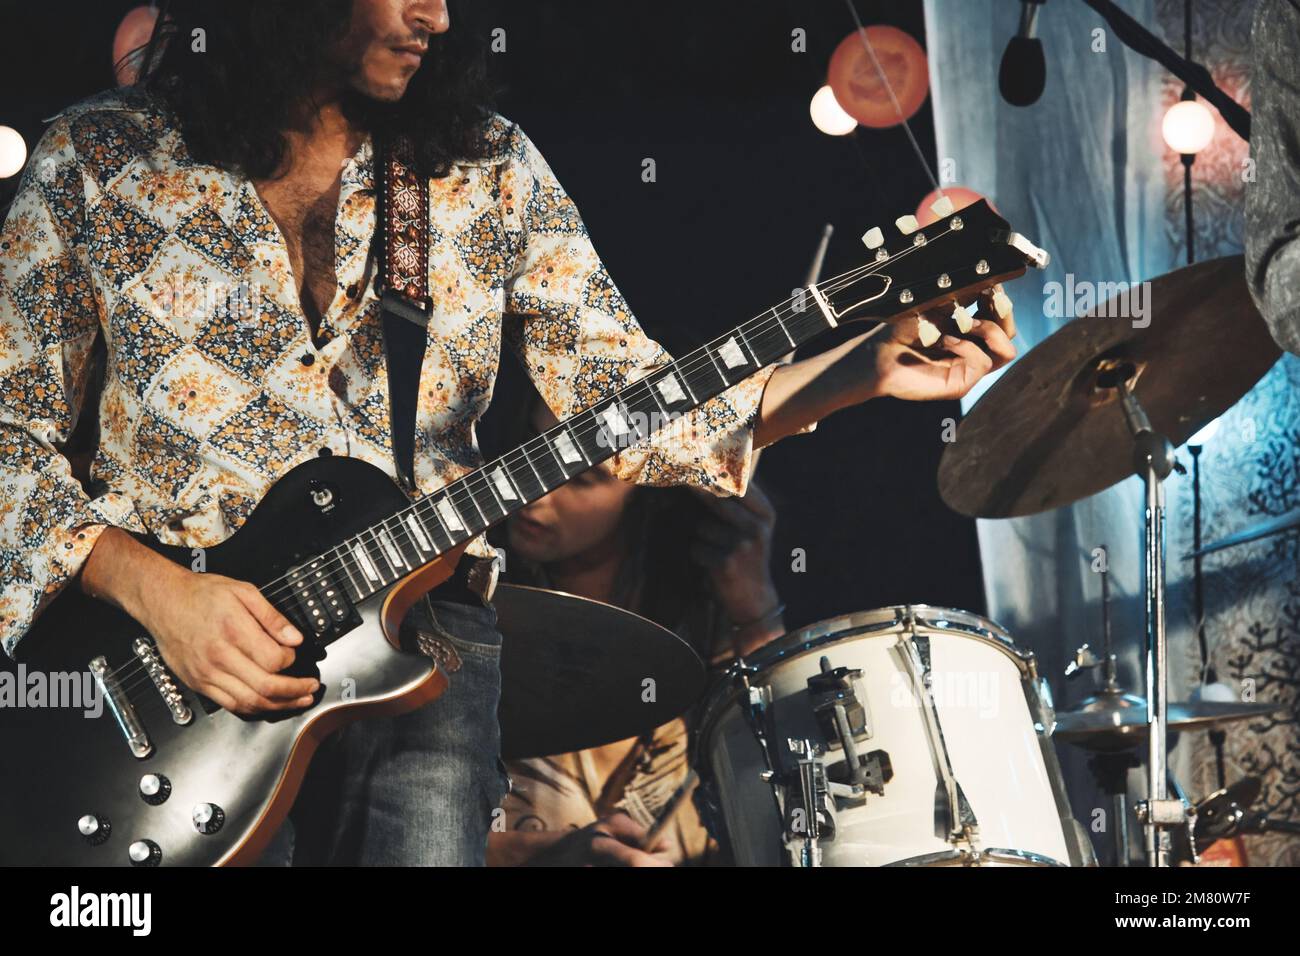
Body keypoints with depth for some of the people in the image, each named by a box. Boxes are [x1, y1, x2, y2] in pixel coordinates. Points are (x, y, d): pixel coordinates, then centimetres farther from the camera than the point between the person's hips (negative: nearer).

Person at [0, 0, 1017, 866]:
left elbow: (620, 388, 1)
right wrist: (150, 589, -13)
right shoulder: (98, 159, 2)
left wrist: (864, 370, -13)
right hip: (149, 628, -1)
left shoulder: (485, 167, 7)